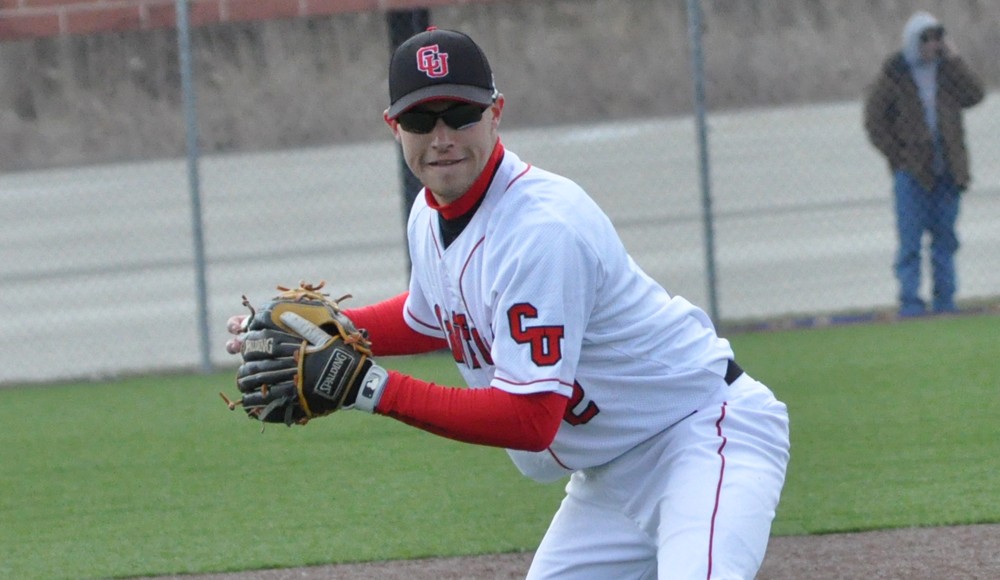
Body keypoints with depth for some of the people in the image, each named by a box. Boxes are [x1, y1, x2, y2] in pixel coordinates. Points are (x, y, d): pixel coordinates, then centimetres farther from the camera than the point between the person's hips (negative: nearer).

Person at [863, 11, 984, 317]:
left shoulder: (946, 68, 9)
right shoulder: (894, 74, -3)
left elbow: (974, 95, -5)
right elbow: (874, 121, -1)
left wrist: (953, 60, -8)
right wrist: (898, 156, -7)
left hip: (947, 170, 4)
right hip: (912, 171, -4)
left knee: (945, 236, 6)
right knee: (910, 239, -6)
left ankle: (944, 301, 11)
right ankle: (910, 303, -5)